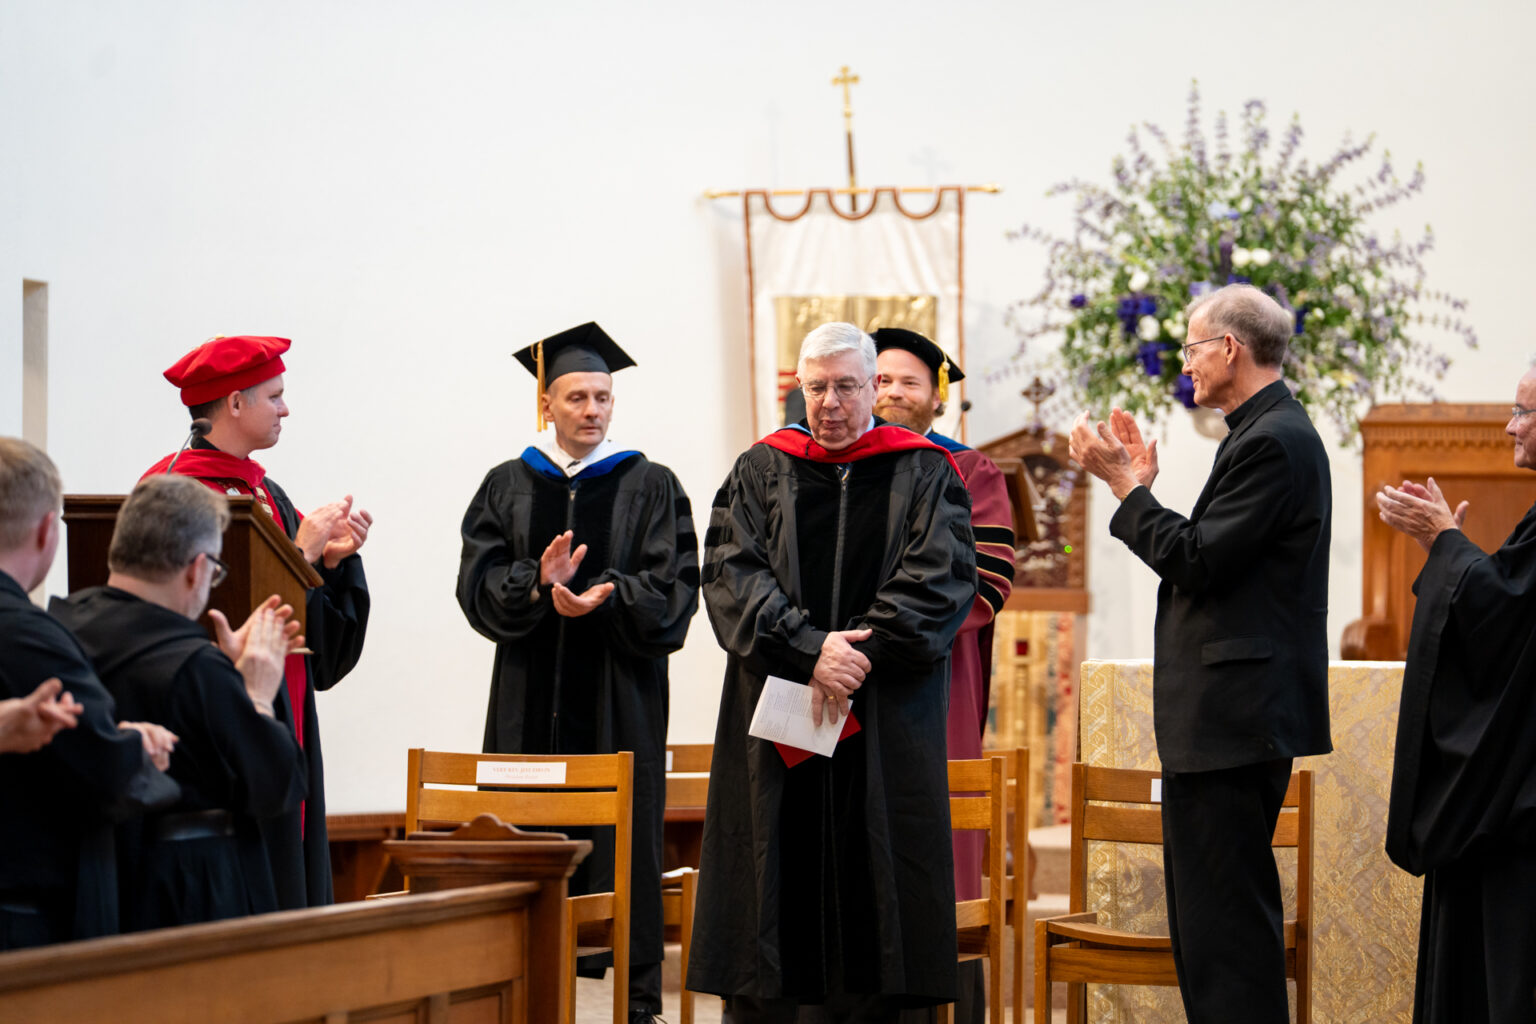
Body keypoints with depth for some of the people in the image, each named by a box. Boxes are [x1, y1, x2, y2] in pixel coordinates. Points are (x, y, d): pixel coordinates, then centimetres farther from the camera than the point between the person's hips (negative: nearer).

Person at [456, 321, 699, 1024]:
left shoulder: (650, 487, 6)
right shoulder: (507, 487, 11)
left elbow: (673, 590, -3)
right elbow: (478, 582, 0)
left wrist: (602, 599, -19)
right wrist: (540, 582, -18)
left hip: (620, 699, -1)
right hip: (530, 700, 1)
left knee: (622, 833, -4)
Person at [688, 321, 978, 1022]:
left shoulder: (924, 475, 8)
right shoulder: (761, 473, 10)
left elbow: (942, 579, -4)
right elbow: (730, 573, -2)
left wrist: (857, 658, -16)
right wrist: (809, 650, -17)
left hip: (886, 728, -1)